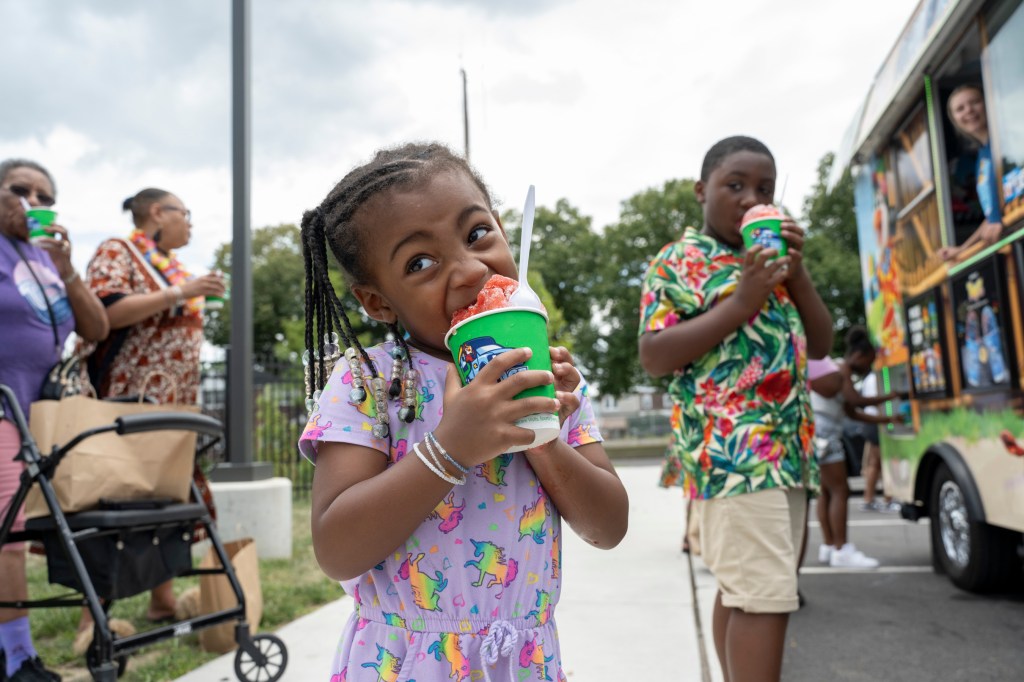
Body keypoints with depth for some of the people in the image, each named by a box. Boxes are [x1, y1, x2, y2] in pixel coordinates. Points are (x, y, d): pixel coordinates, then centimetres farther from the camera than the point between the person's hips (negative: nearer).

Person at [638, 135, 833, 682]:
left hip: (787, 450, 8)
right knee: (767, 598, -13)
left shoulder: (771, 259, 21)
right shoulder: (677, 262, -1)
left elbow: (821, 345, 18)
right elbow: (653, 357, -10)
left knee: (739, 591, 13)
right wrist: (741, 301, -15)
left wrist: (797, 274, 3)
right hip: (732, 453, -8)